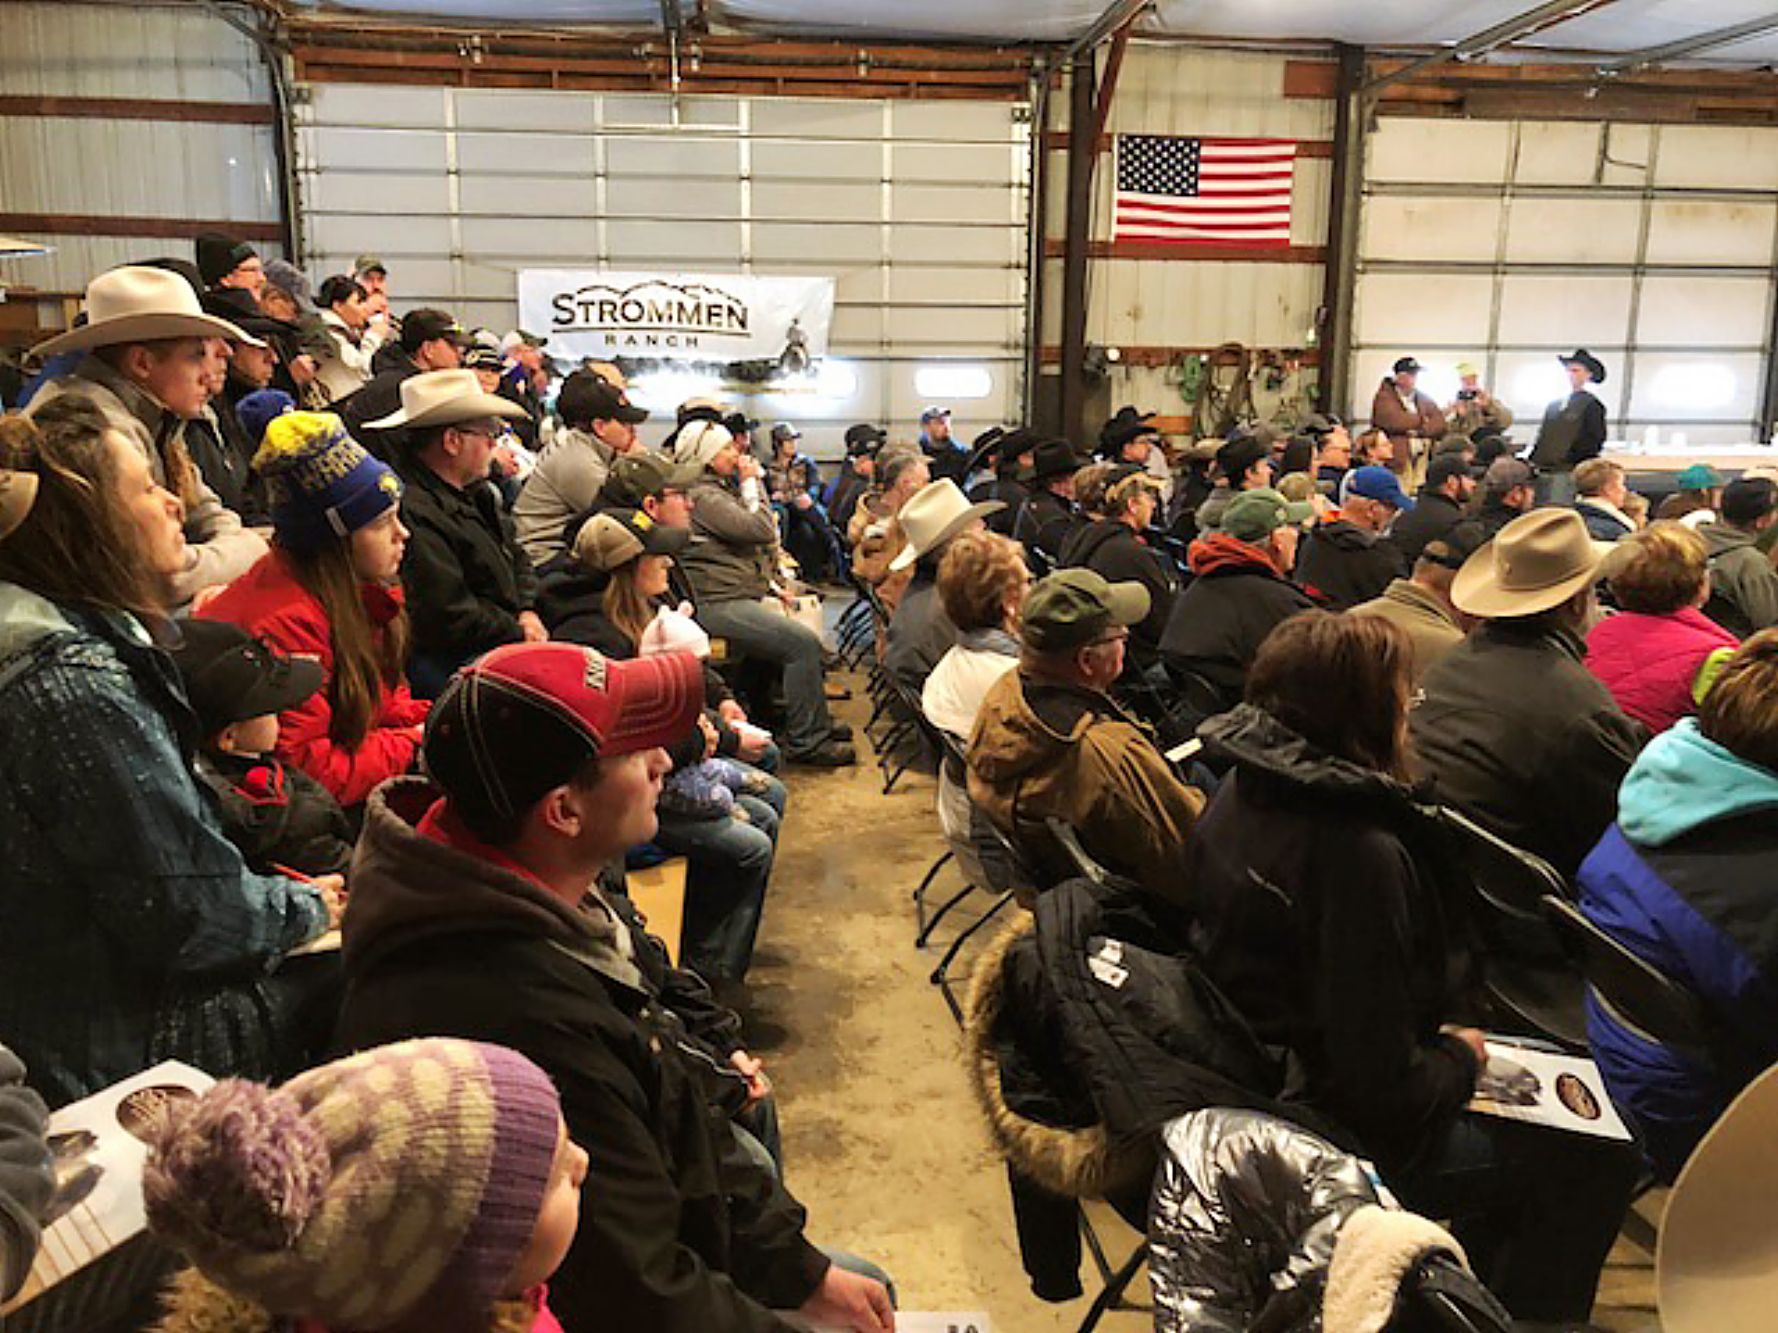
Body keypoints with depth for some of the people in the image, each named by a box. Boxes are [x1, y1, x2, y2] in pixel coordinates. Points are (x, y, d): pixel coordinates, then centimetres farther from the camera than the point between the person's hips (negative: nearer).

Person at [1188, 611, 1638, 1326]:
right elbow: (1385, 1087, -27)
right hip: (1345, 1133, -9)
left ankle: (1476, 1290, 43)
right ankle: (1519, 1316, 28)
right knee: (1597, 1156, 6)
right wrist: (1460, 1058, -5)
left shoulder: (1238, 795, -4)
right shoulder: (1361, 852, -30)